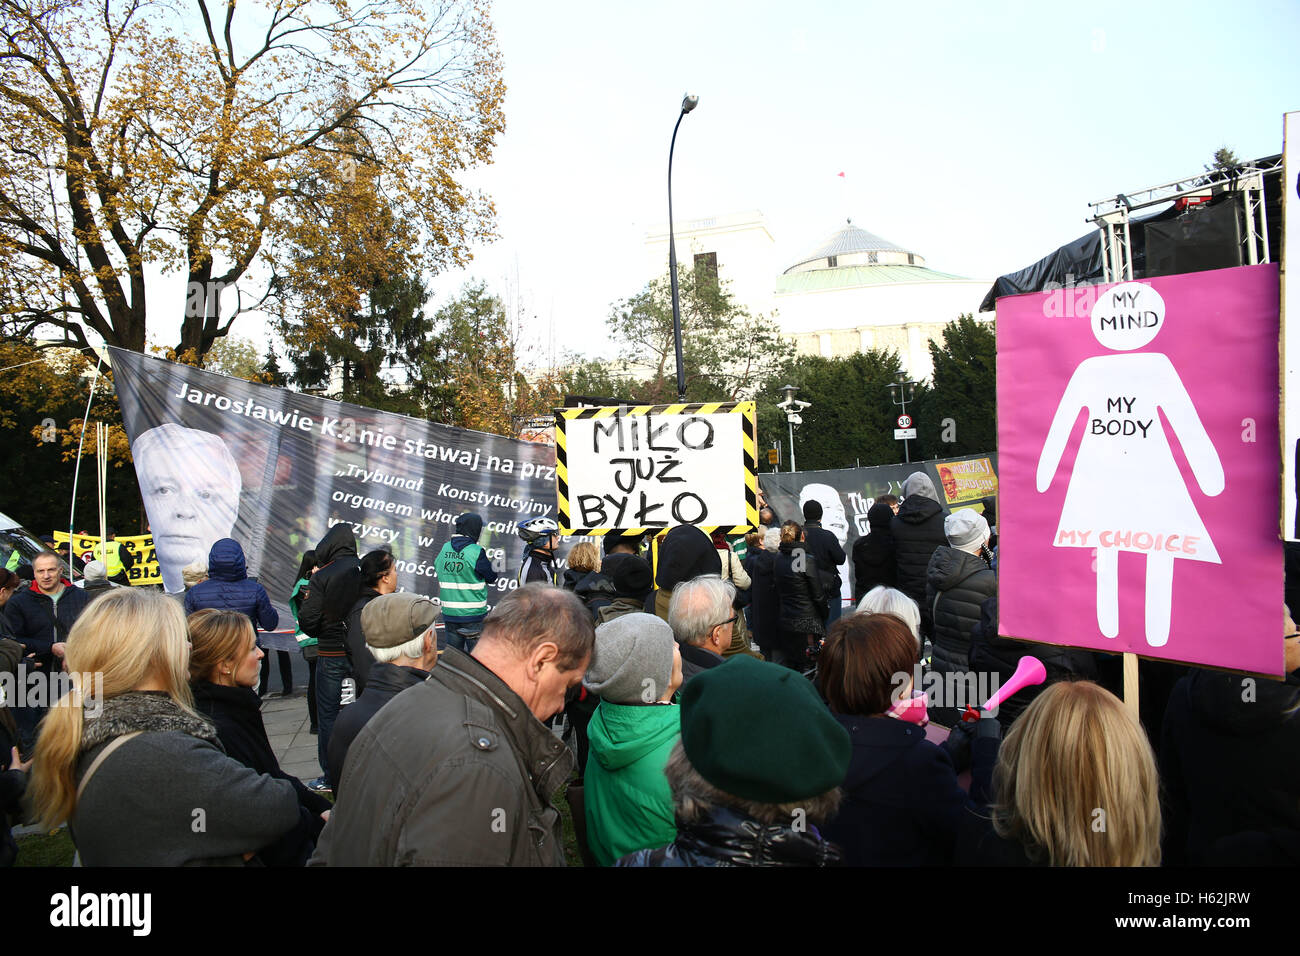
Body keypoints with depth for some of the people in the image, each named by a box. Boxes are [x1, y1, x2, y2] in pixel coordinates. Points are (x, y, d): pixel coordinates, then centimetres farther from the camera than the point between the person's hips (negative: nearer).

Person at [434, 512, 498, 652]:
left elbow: (436, 565, 18)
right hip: (473, 615, -5)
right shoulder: (477, 552, -16)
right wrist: (489, 561, 10)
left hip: (449, 613, 5)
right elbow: (493, 578, -7)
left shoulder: (444, 549, 0)